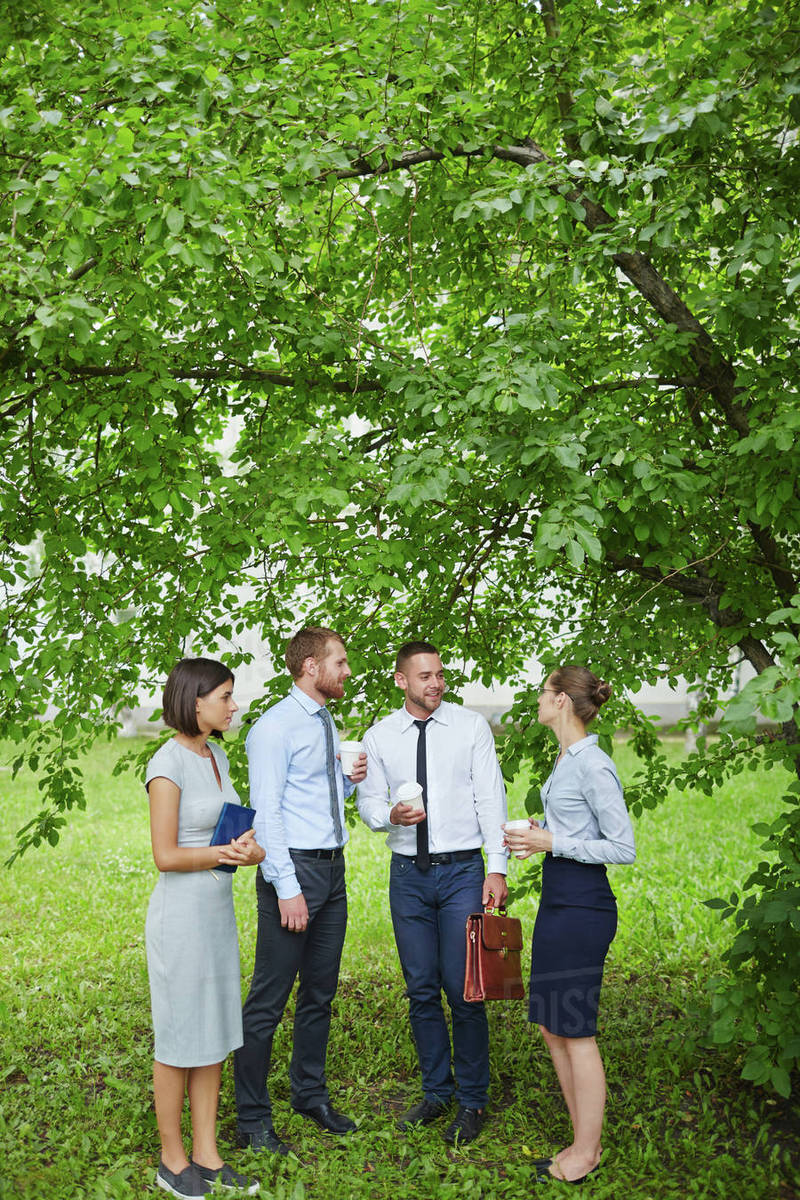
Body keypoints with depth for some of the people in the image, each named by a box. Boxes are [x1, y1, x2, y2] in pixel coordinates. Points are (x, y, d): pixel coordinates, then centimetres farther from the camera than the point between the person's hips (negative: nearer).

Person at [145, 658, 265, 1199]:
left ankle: (206, 1156, 25)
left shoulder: (217, 756, 9)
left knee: (215, 1036, 13)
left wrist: (250, 847, -3)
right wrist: (223, 854, -26)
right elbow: (166, 855, -16)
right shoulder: (168, 764, -16)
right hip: (181, 911, -8)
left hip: (219, 908, 8)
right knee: (180, 1040, 5)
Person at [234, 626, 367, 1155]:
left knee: (321, 991, 18)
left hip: (333, 868, 8)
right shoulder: (274, 727, -13)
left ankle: (311, 1095, 35)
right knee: (269, 1000, 0)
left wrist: (350, 780, 3)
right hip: (295, 868, -8)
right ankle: (253, 1117, 15)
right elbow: (266, 813, -17)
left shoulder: (328, 724, 13)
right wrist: (287, 888, -20)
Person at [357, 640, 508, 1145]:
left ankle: (473, 1101, 14)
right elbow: (369, 800, 7)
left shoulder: (472, 726, -1)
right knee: (422, 989, 10)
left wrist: (497, 869, -9)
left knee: (463, 989, -2)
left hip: (462, 871, -2)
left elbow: (491, 797, -3)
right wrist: (390, 814, -17)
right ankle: (437, 1092, 27)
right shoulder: (379, 736, 4)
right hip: (408, 873, 2)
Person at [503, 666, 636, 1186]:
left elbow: (622, 848, -17)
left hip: (582, 904, -10)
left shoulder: (595, 766, -17)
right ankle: (584, 1142, 28)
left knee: (576, 1031, 2)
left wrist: (553, 843, -18)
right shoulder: (565, 759, 12)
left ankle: (587, 1152, 19)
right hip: (557, 898, 10)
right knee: (552, 1027, 15)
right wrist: (536, 834, 8)